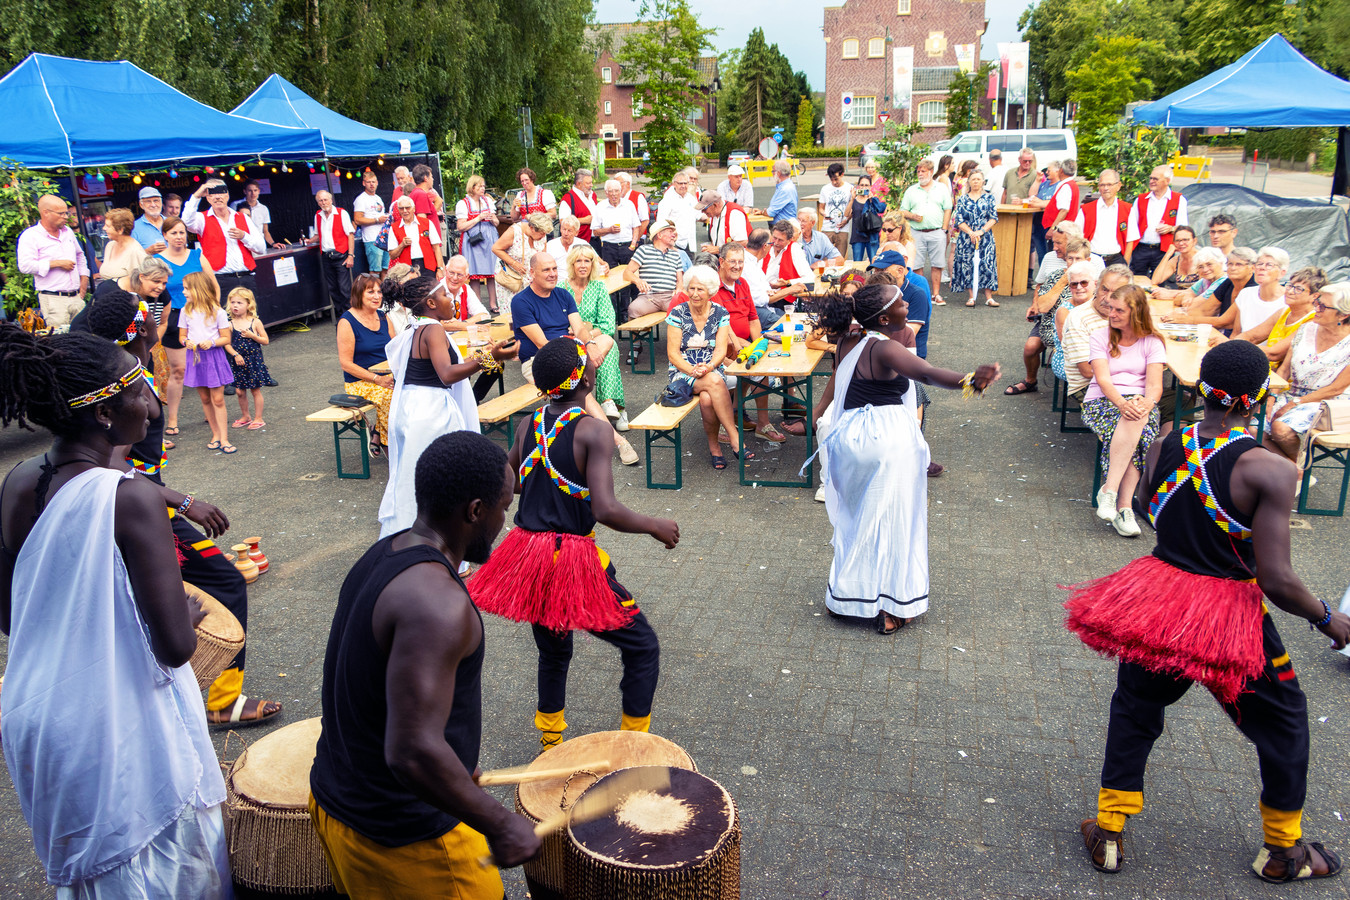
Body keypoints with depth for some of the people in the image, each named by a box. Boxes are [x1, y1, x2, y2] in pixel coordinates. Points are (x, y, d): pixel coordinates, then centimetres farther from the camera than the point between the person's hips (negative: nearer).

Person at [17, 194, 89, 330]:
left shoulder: (68, 231, 16)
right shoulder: (30, 236, -6)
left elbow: (79, 255, 32)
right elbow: (25, 266, -16)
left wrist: (84, 278, 18)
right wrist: (57, 263, -15)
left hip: (76, 297, 6)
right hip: (53, 299, -6)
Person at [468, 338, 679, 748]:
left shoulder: (528, 425, 3)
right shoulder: (592, 430, -16)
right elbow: (605, 510, -24)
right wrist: (656, 526, -9)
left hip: (526, 556, 7)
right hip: (574, 562, -7)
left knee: (553, 652, 27)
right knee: (642, 648, 12)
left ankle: (550, 745, 39)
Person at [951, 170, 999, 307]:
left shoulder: (989, 197, 7)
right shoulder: (962, 199, 7)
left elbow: (993, 218, 1)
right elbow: (959, 220, 1)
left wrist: (981, 231, -13)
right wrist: (971, 233, -13)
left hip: (985, 238, 0)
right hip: (966, 238, 0)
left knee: (986, 264, -5)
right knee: (968, 265, -1)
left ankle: (989, 297, -1)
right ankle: (972, 297, 7)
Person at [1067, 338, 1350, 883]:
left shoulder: (1164, 447, -7)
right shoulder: (1268, 471, -21)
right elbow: (1277, 580, -20)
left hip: (1157, 603, 4)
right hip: (1230, 620, -3)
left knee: (1135, 710, 22)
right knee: (1283, 723, 22)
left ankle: (1108, 834, 31)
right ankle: (1282, 852, 38)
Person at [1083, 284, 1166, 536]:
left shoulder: (1152, 342, 10)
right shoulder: (1099, 337, 8)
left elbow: (1154, 383, -4)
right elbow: (1103, 379, -8)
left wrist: (1147, 403, -28)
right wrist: (1121, 402, -28)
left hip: (1140, 402, 1)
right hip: (1102, 402, -1)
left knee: (1138, 418, -37)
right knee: (1131, 419, -37)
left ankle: (1109, 490, -39)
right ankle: (1124, 506, -39)